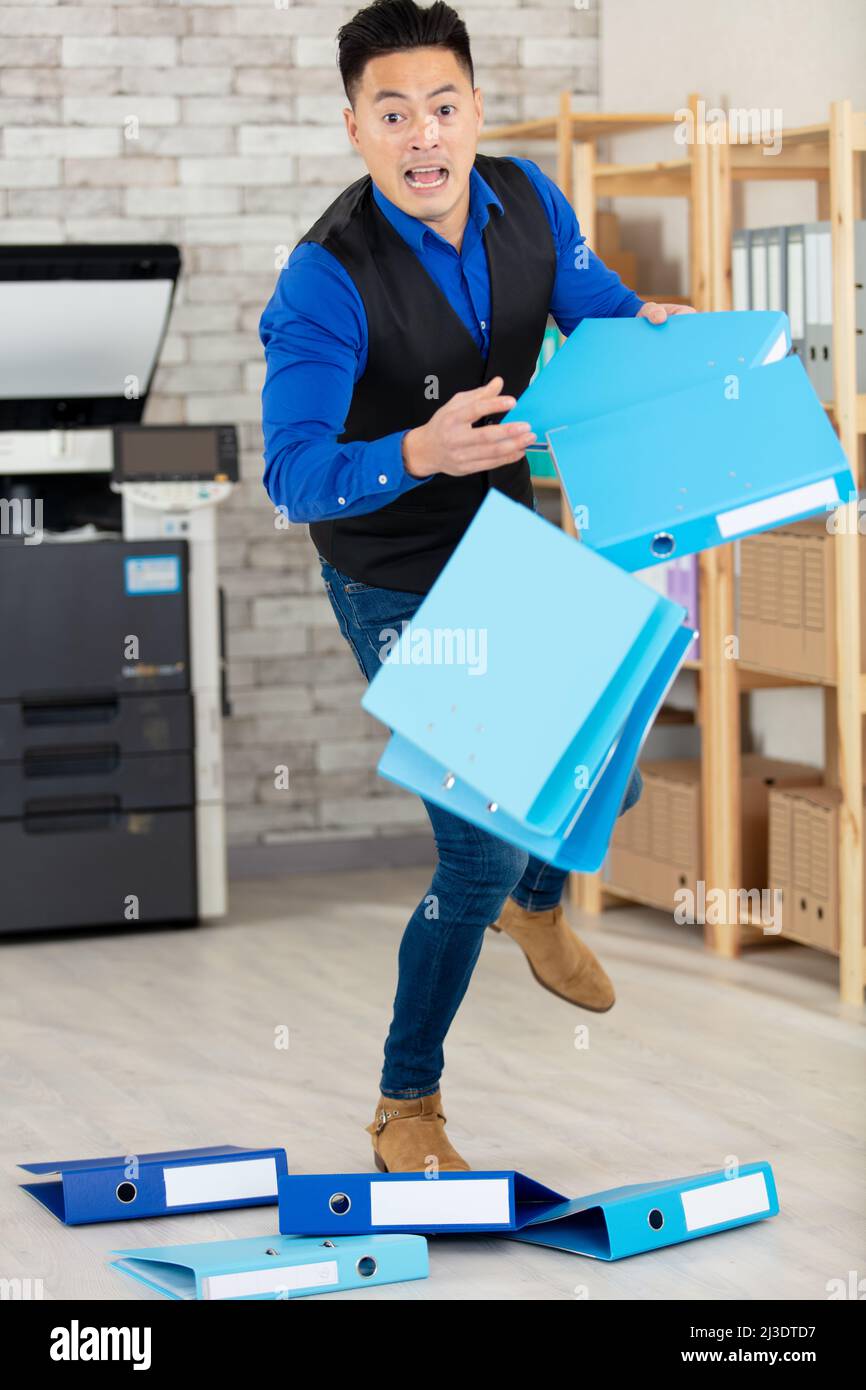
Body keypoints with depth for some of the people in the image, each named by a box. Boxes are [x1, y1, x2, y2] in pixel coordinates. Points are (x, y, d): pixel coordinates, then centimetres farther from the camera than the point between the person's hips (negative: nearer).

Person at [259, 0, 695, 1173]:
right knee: (482, 853, -8)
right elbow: (292, 472, -36)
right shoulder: (328, 280, -29)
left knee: (606, 768, 19)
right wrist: (419, 453, -53)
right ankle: (407, 1104, 13)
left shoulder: (527, 200, -11)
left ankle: (536, 907, 54)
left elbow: (593, 300, 9)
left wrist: (644, 322, -14)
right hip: (401, 590, -6)